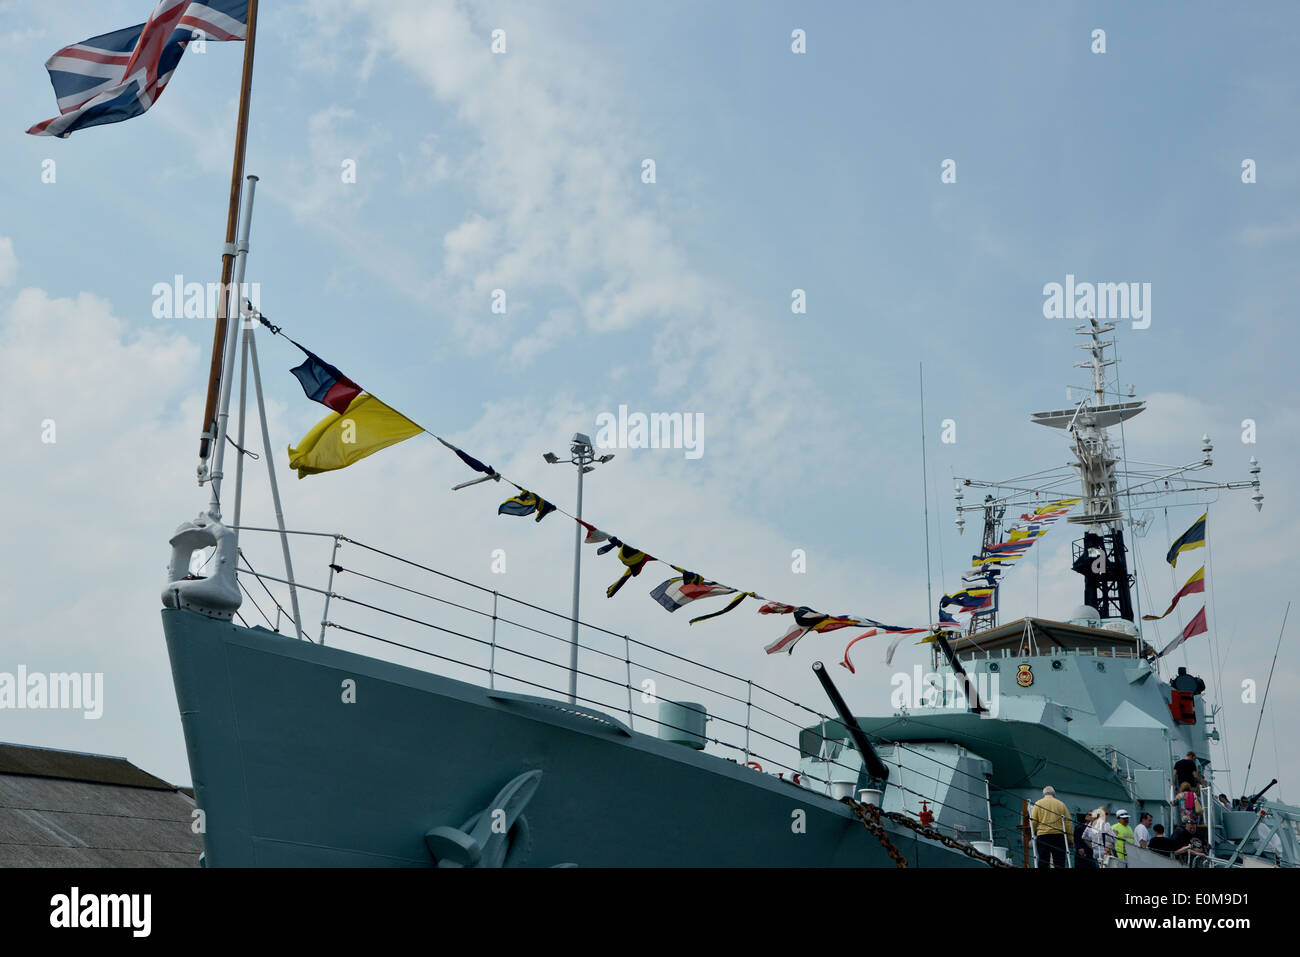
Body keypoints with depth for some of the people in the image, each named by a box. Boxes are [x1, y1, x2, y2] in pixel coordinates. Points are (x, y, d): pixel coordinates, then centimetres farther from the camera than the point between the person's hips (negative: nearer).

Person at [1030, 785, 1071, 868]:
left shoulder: (1038, 804, 8)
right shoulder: (1061, 804, 9)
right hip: (1059, 835, 0)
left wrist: (1034, 833, 13)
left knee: (1043, 862, 1)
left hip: (1042, 836, 0)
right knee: (1059, 862, -2)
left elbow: (1033, 821, 0)